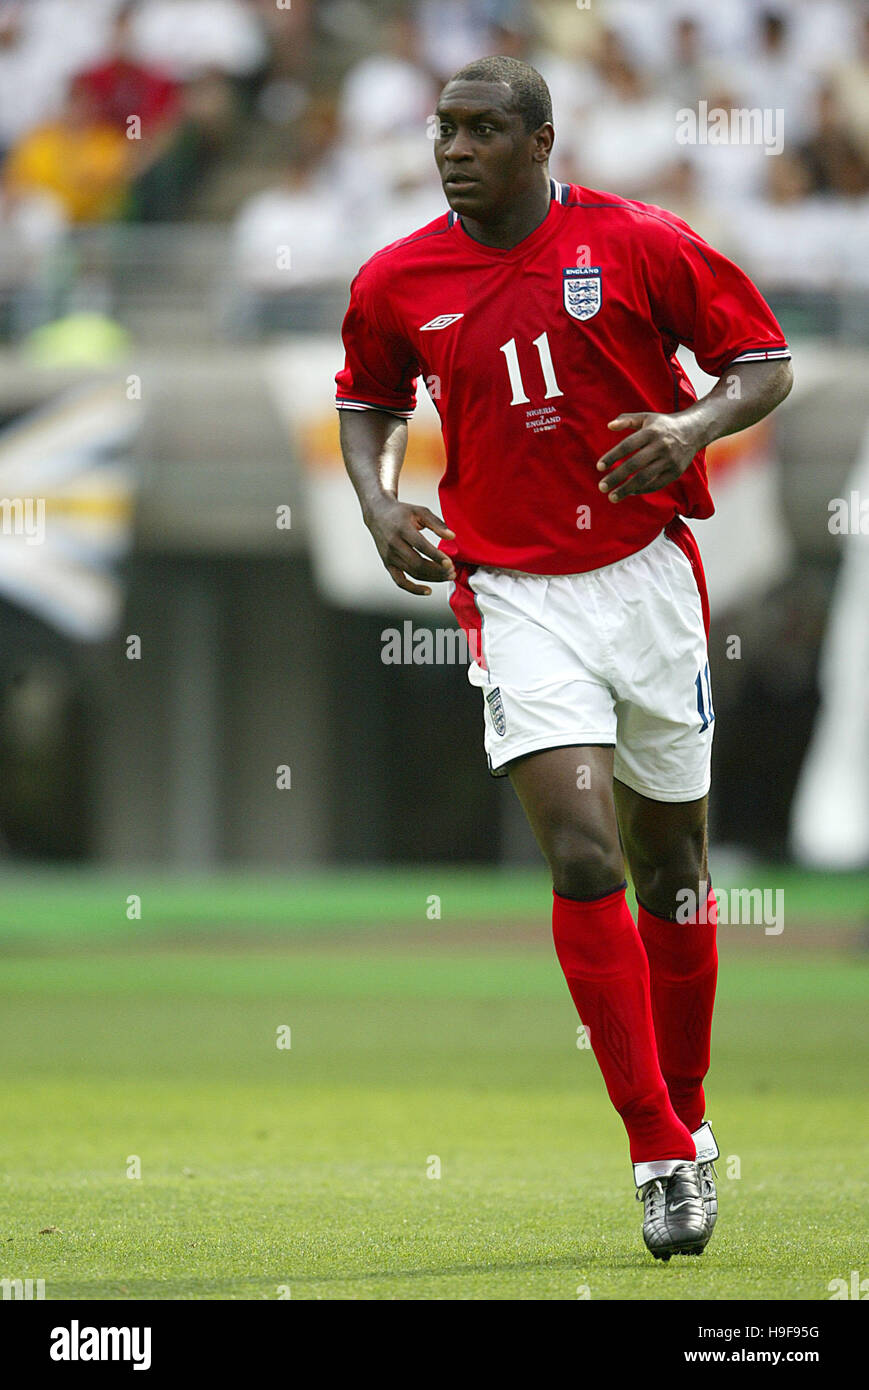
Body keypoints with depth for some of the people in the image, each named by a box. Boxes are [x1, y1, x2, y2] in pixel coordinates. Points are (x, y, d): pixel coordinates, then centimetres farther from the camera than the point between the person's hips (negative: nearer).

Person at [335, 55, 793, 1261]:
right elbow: (370, 403, 18)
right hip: (516, 596, 0)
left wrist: (697, 425, -18)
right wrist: (380, 504, 0)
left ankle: (686, 1113, 30)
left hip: (648, 574, 0)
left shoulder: (640, 245, -7)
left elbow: (764, 362, 1)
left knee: (671, 866, 11)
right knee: (583, 856, -16)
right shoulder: (397, 283, 0)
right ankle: (663, 1156, -14)